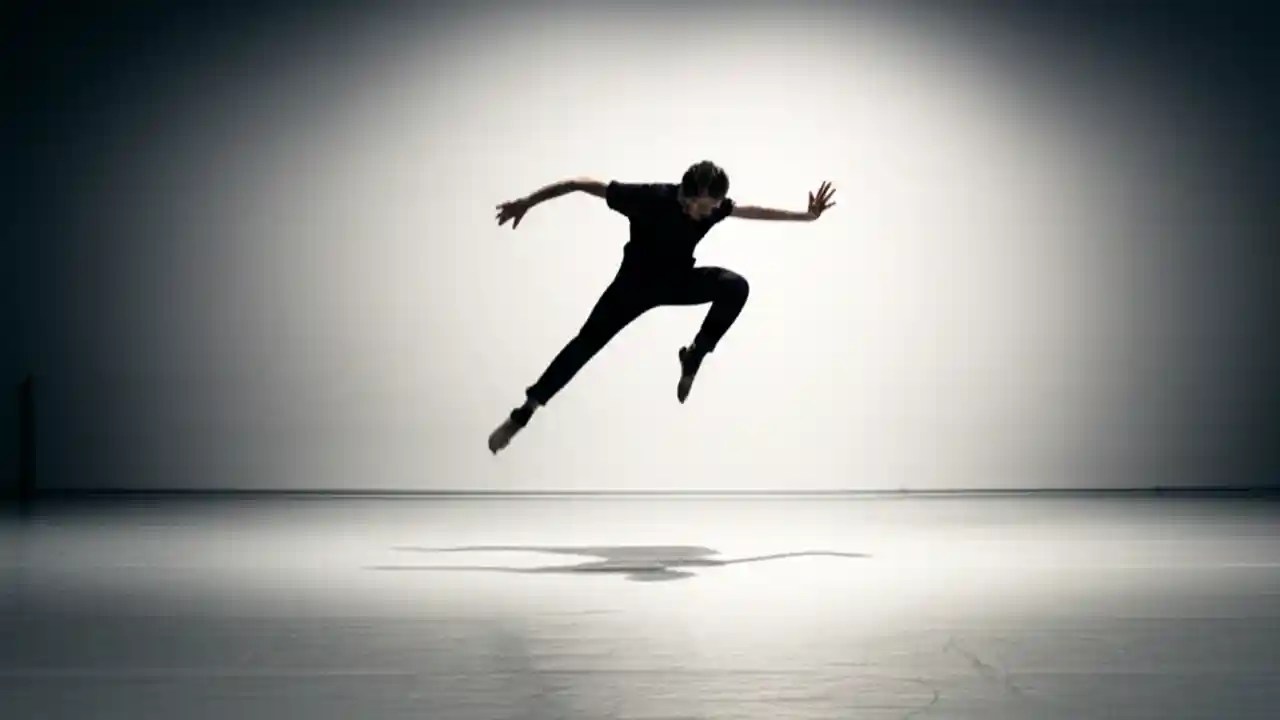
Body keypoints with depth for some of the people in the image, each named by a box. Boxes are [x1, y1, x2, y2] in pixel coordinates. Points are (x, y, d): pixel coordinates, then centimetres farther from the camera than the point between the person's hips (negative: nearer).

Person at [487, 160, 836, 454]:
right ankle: (522, 414, 4)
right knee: (587, 341, -4)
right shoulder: (649, 198, -33)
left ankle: (693, 357, -6)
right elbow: (581, 184, -27)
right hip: (636, 282, -3)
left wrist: (806, 215, 1)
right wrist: (526, 202, -24)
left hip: (678, 280, 3)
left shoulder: (713, 205, -19)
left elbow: (754, 211, 0)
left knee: (735, 287, -23)